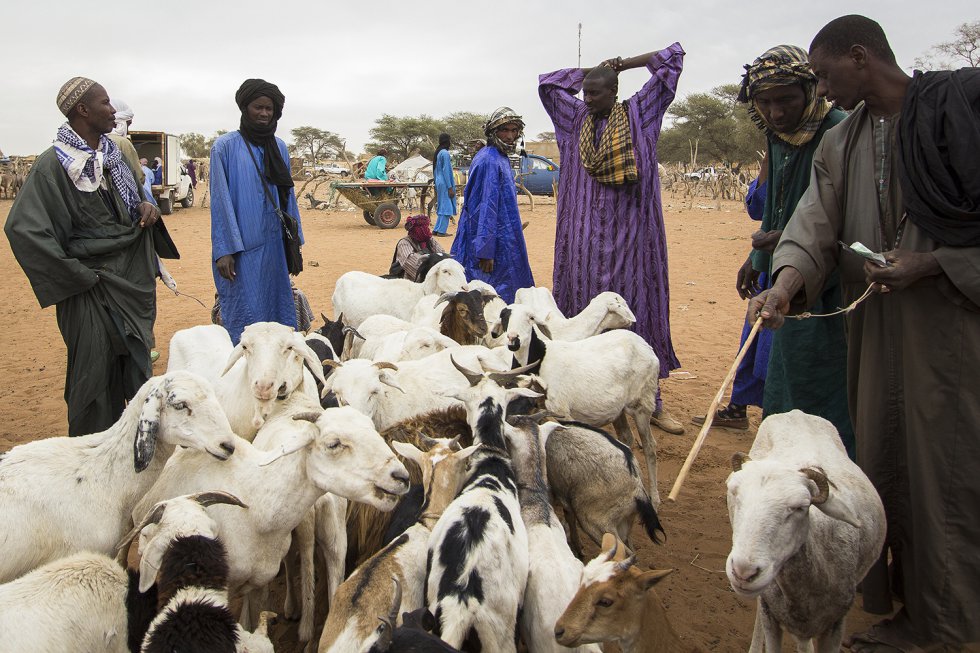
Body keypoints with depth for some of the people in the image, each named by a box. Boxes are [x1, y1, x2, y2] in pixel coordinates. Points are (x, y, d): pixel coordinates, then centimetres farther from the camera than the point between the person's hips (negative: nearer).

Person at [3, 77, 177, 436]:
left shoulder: (115, 154, 8)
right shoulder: (53, 164, -13)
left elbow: (136, 198, 24)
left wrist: (147, 207, -1)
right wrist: (76, 274, -17)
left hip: (133, 280, 6)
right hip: (92, 284, -6)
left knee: (136, 369, 11)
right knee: (95, 373, 0)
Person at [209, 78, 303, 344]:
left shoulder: (279, 147, 11)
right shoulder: (226, 146, -4)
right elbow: (220, 200, -8)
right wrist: (223, 250, -14)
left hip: (275, 246, 5)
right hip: (242, 248, -5)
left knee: (278, 310, 10)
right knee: (246, 316, -4)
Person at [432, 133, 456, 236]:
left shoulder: (438, 153, 13)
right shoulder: (445, 153, -14)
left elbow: (435, 170, 19)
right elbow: (446, 171, -18)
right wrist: (450, 187, -18)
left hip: (439, 184, 9)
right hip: (445, 184, -9)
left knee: (442, 208, 14)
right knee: (446, 208, -3)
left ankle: (437, 230, 15)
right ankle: (441, 230, -2)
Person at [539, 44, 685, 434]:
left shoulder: (639, 114, 3)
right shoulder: (575, 119, 11)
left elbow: (673, 58, 5)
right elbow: (547, 82, 14)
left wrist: (620, 64, 11)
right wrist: (590, 72, 14)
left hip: (629, 236, -2)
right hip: (584, 237, 2)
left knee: (638, 311, 2)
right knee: (581, 310, 3)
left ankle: (651, 400, 8)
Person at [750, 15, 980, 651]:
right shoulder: (839, 144, 12)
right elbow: (816, 222, -1)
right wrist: (787, 281, -19)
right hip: (874, 316, 6)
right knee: (880, 451, 12)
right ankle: (890, 593, 28)